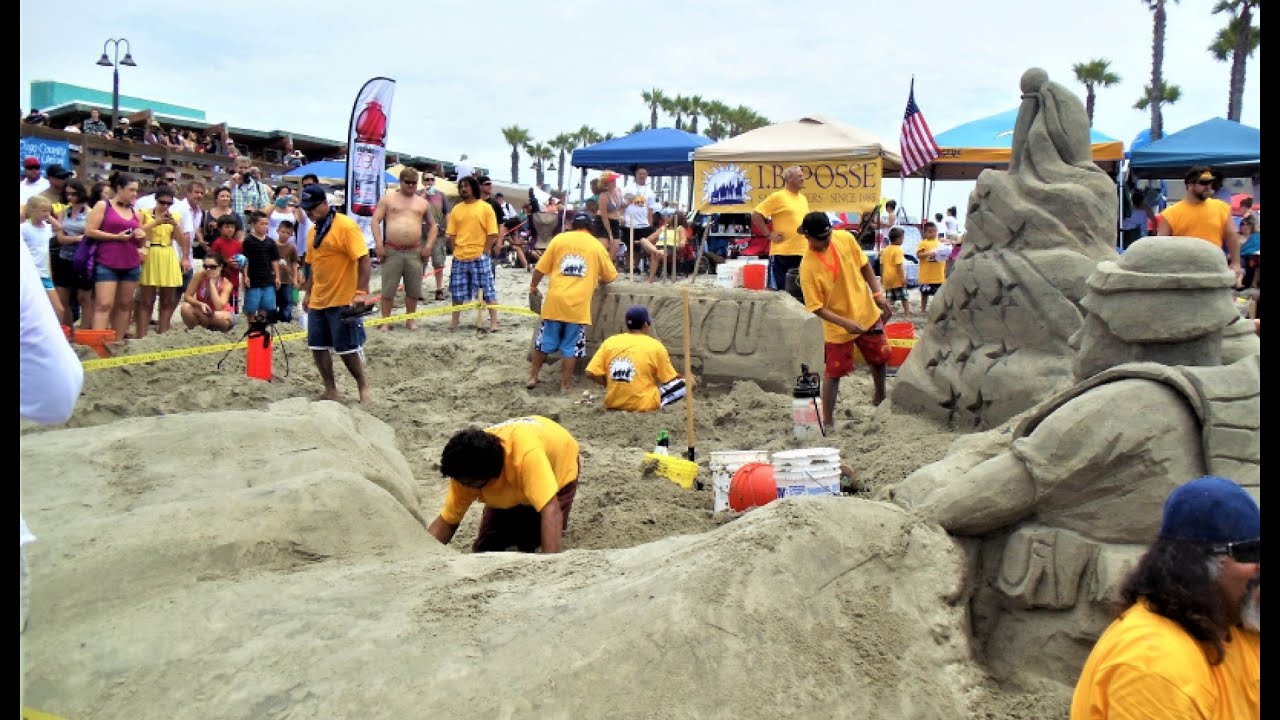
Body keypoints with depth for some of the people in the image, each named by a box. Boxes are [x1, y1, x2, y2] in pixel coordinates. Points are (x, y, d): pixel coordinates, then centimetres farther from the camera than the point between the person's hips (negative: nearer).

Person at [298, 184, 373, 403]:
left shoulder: (346, 226, -12)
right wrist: (308, 293, 18)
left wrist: (361, 292, -24)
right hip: (318, 301, 8)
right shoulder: (313, 231, 12)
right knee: (317, 347, 7)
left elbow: (364, 260, -18)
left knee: (346, 348, -3)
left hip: (343, 301, -7)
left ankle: (364, 386, 17)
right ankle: (330, 391, 19)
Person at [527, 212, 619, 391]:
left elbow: (540, 268, 5)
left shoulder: (559, 239, 6)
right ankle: (566, 384, 9)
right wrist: (597, 281, 37)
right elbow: (610, 277, 16)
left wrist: (533, 286, 22)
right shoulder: (597, 246, 7)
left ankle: (532, 377, 20)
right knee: (570, 346, 5)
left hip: (555, 300, 1)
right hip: (579, 304, -1)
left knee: (544, 342, 12)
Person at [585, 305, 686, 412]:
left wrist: (612, 384, 13)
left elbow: (591, 373, -2)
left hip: (612, 404, 6)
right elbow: (671, 380, 3)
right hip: (643, 406, -6)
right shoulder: (655, 346, -6)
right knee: (681, 385, 5)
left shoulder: (610, 342, 2)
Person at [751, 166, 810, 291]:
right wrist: (768, 234, -8)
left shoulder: (803, 199, 14)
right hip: (782, 252, -7)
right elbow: (755, 215, -9)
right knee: (776, 290, -3)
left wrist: (807, 234, 17)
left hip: (802, 252, 7)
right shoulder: (777, 197, -8)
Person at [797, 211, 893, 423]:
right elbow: (816, 308, -22)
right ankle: (827, 422, 16)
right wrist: (845, 323, -31)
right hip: (838, 328, -5)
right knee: (833, 373, 2)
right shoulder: (808, 267, -25)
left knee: (879, 359, 21)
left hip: (868, 314, 5)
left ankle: (880, 397, 49)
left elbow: (864, 266, 4)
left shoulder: (845, 238, -11)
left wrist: (878, 294, -3)